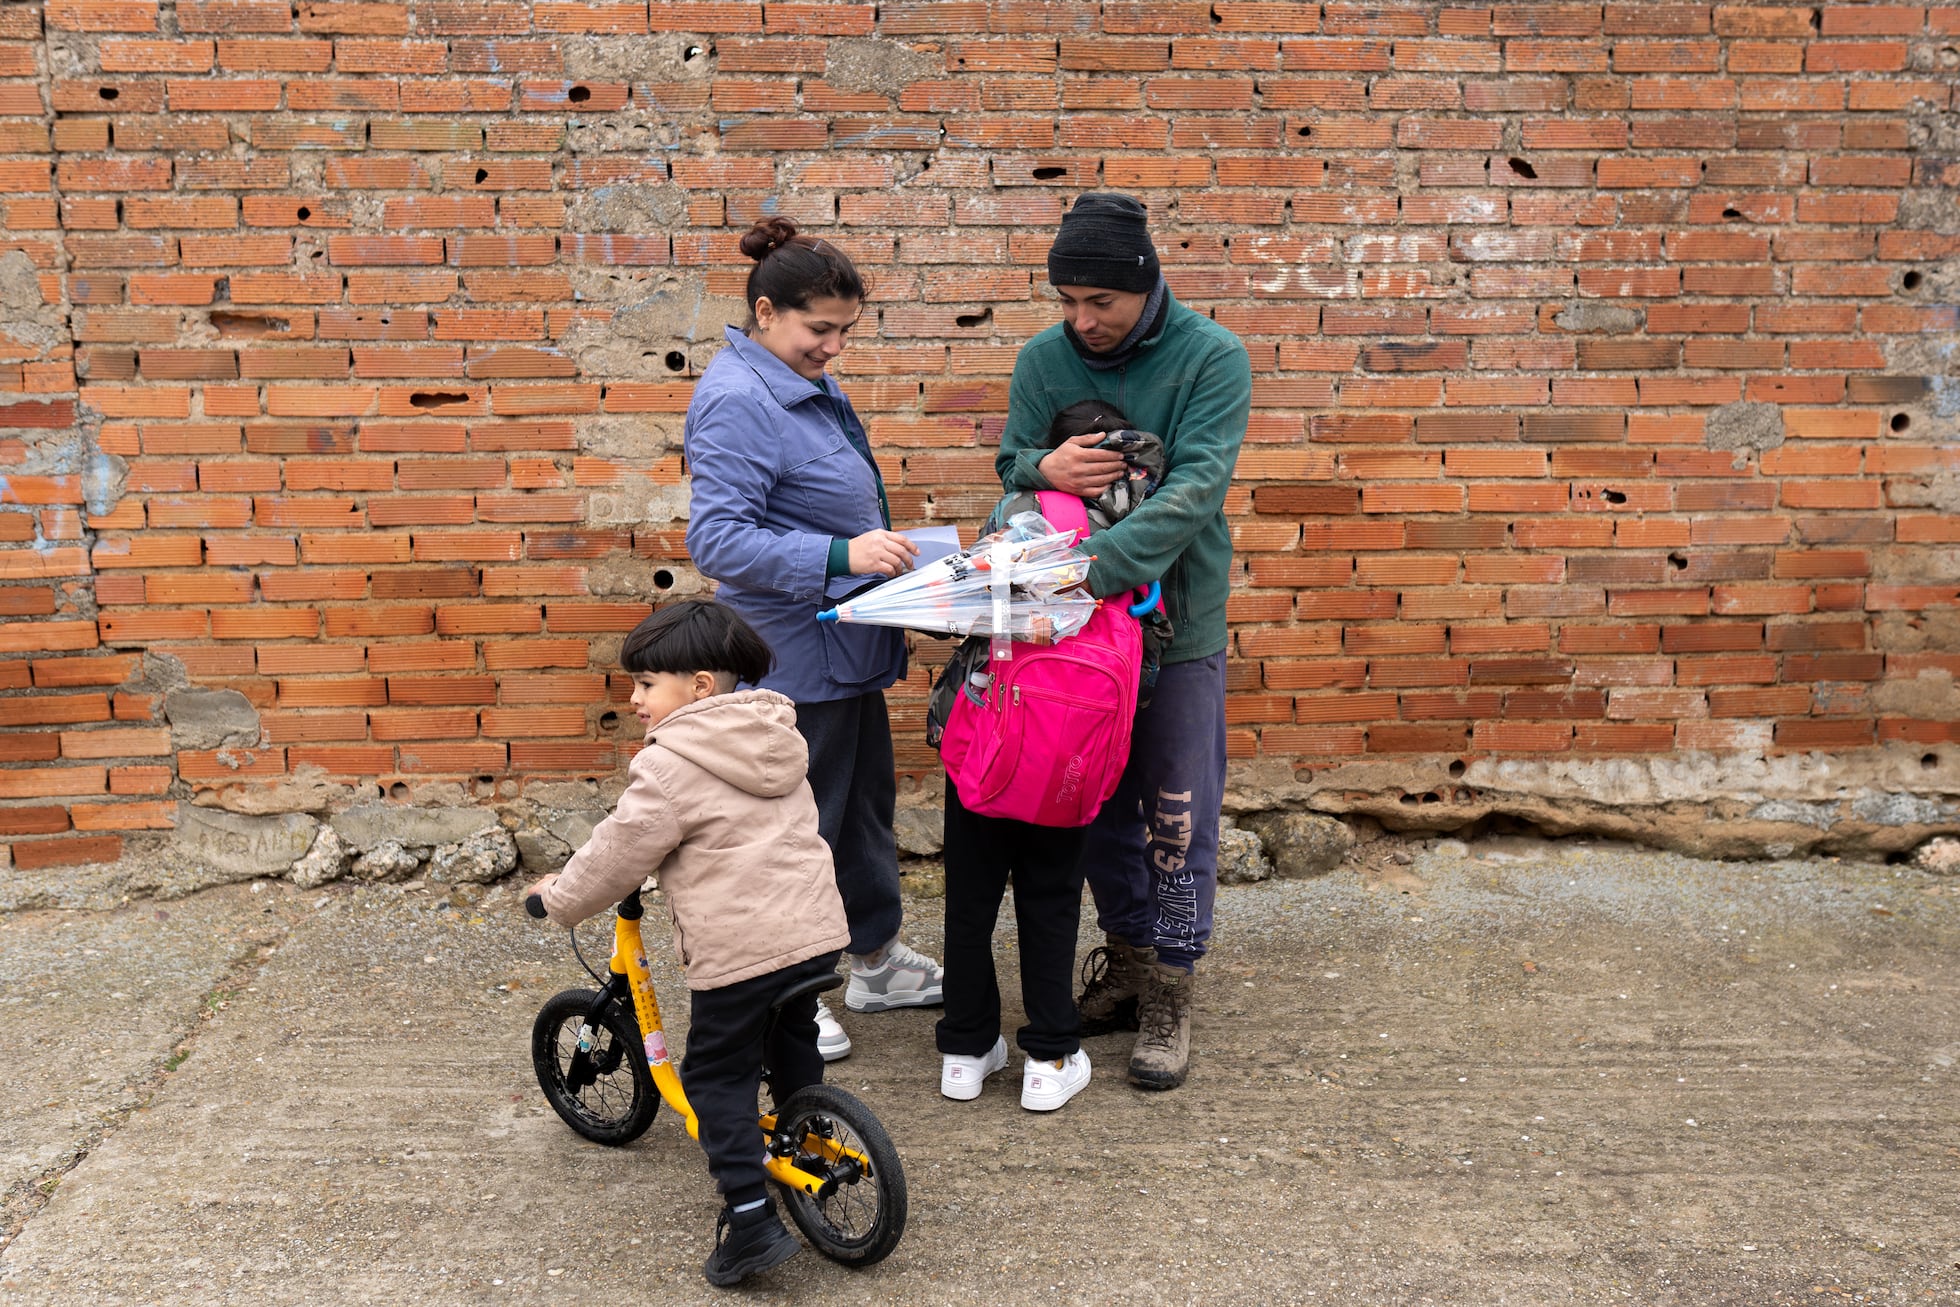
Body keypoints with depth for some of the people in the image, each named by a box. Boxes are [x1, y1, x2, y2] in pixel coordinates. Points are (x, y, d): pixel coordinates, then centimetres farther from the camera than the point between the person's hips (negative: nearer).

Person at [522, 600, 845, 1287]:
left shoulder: (669, 765, -13)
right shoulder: (778, 740, 12)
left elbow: (618, 852, -6)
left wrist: (559, 897, 11)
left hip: (739, 948, -8)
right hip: (816, 929, 8)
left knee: (718, 1077, 5)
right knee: (794, 1048, 28)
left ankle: (751, 1218, 1)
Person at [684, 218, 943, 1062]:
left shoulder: (806, 384, 10)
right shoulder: (736, 402, -21)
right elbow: (716, 538, -27)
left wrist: (885, 547, 15)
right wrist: (841, 556, -33)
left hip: (847, 644, 10)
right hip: (798, 653, -10)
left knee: (867, 800, 20)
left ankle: (877, 962, 37)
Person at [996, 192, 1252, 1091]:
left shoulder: (1212, 357, -11)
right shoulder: (1043, 359, 2)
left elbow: (1197, 484, -22)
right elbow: (1008, 462, 6)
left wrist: (1099, 566, -36)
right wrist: (1042, 469, -21)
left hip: (1177, 621, -4)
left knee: (1177, 817, 3)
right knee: (1099, 806, 14)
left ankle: (1169, 997, 16)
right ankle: (1125, 965, 31)